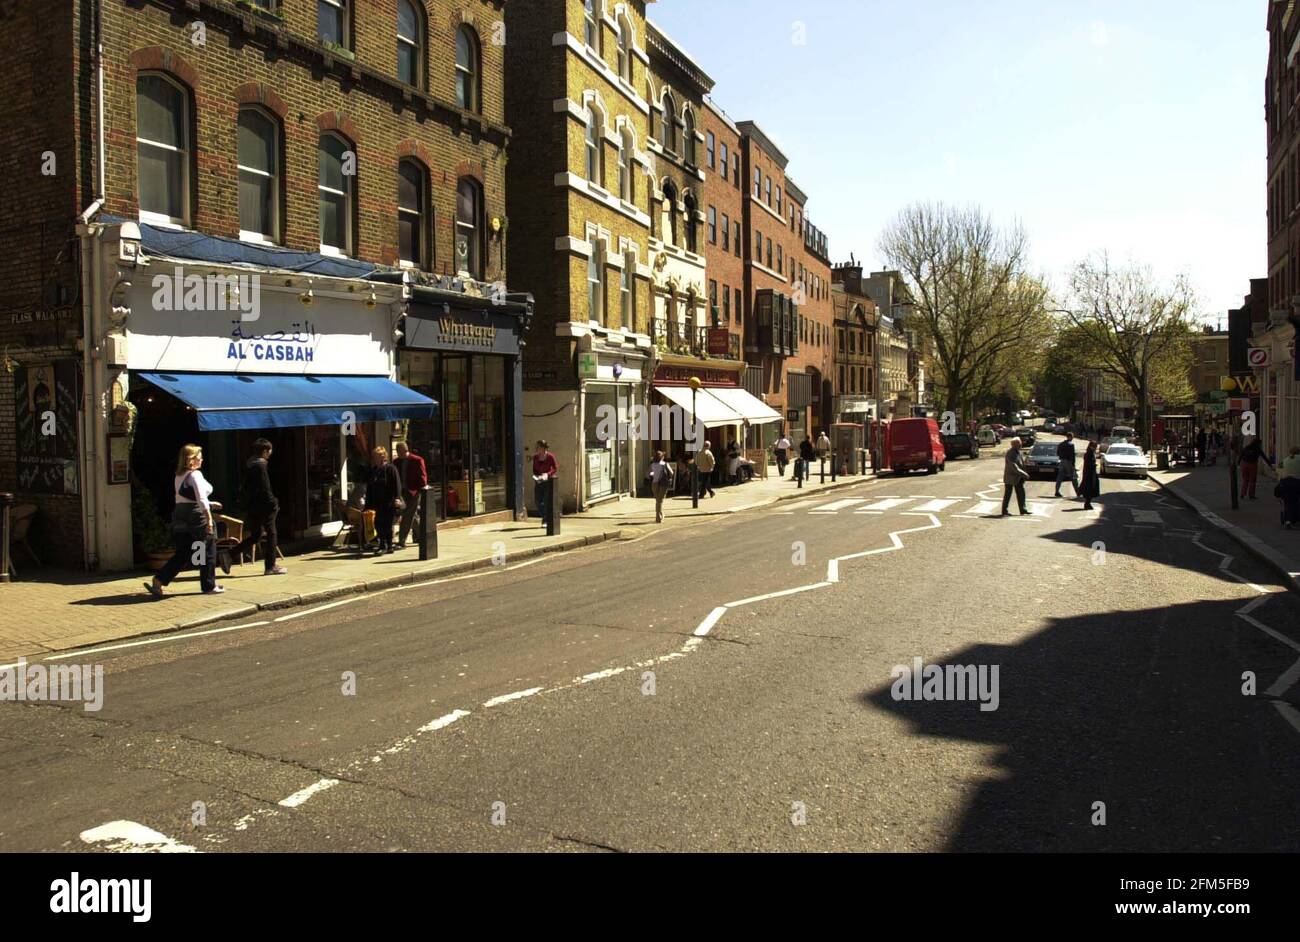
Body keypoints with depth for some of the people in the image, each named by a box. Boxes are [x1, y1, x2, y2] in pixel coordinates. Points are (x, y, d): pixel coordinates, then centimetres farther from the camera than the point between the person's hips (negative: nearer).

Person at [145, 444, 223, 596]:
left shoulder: (178, 476, 13)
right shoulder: (195, 474, -13)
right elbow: (201, 499, -22)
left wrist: (209, 504, 25)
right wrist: (209, 518, -24)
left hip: (180, 516, 8)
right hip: (197, 516, -8)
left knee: (182, 554, 12)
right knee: (208, 552, 7)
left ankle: (159, 581, 1)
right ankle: (210, 586, 15)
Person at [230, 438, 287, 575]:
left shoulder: (249, 464, 13)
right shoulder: (260, 466, -15)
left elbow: (246, 487, 17)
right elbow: (265, 489, -19)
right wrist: (273, 503, -12)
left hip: (251, 506, 9)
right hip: (263, 506, -9)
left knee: (254, 535, 14)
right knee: (271, 534, 3)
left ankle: (229, 555, 2)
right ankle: (270, 566, 7)